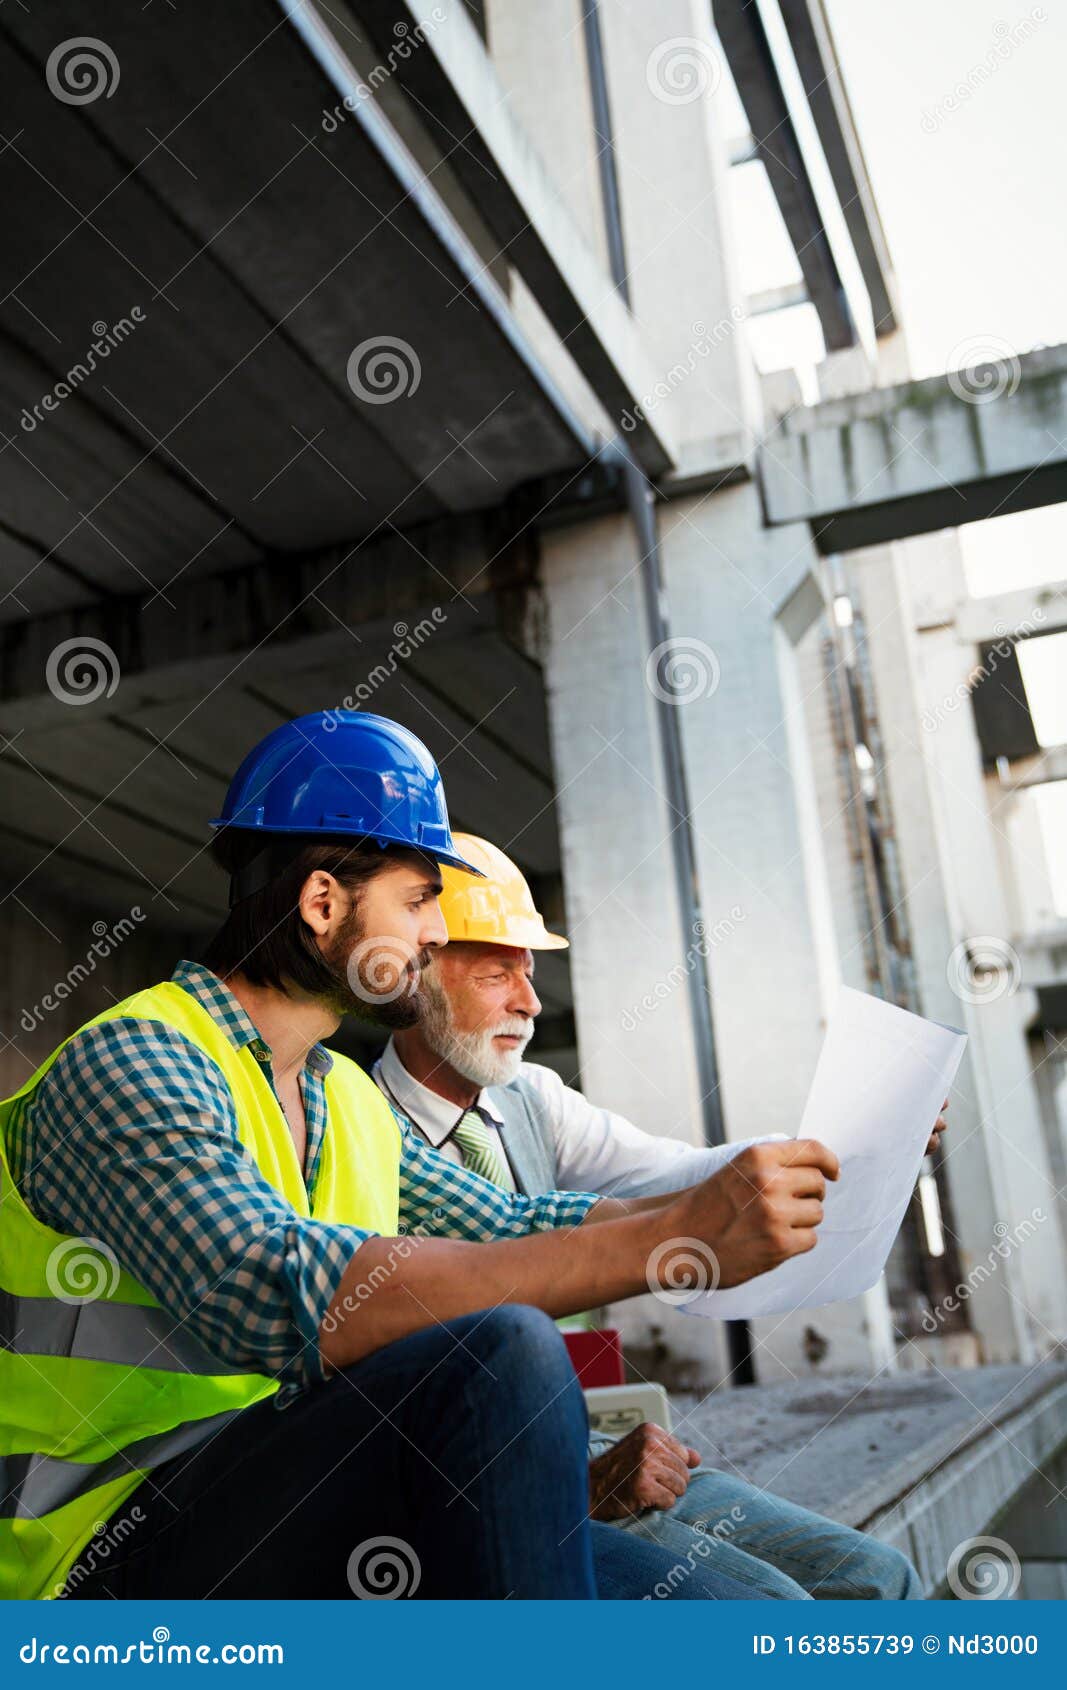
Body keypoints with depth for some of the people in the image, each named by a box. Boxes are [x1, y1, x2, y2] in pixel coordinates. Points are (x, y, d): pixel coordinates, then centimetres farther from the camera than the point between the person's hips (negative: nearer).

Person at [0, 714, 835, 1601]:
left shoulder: (348, 1098, 15)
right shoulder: (129, 1062, -15)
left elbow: (506, 1226, 20)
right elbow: (285, 1300, -31)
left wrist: (721, 1200, 8)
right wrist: (672, 1238, -33)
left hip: (310, 1521, 7)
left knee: (708, 1602, -11)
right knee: (501, 1353, -30)